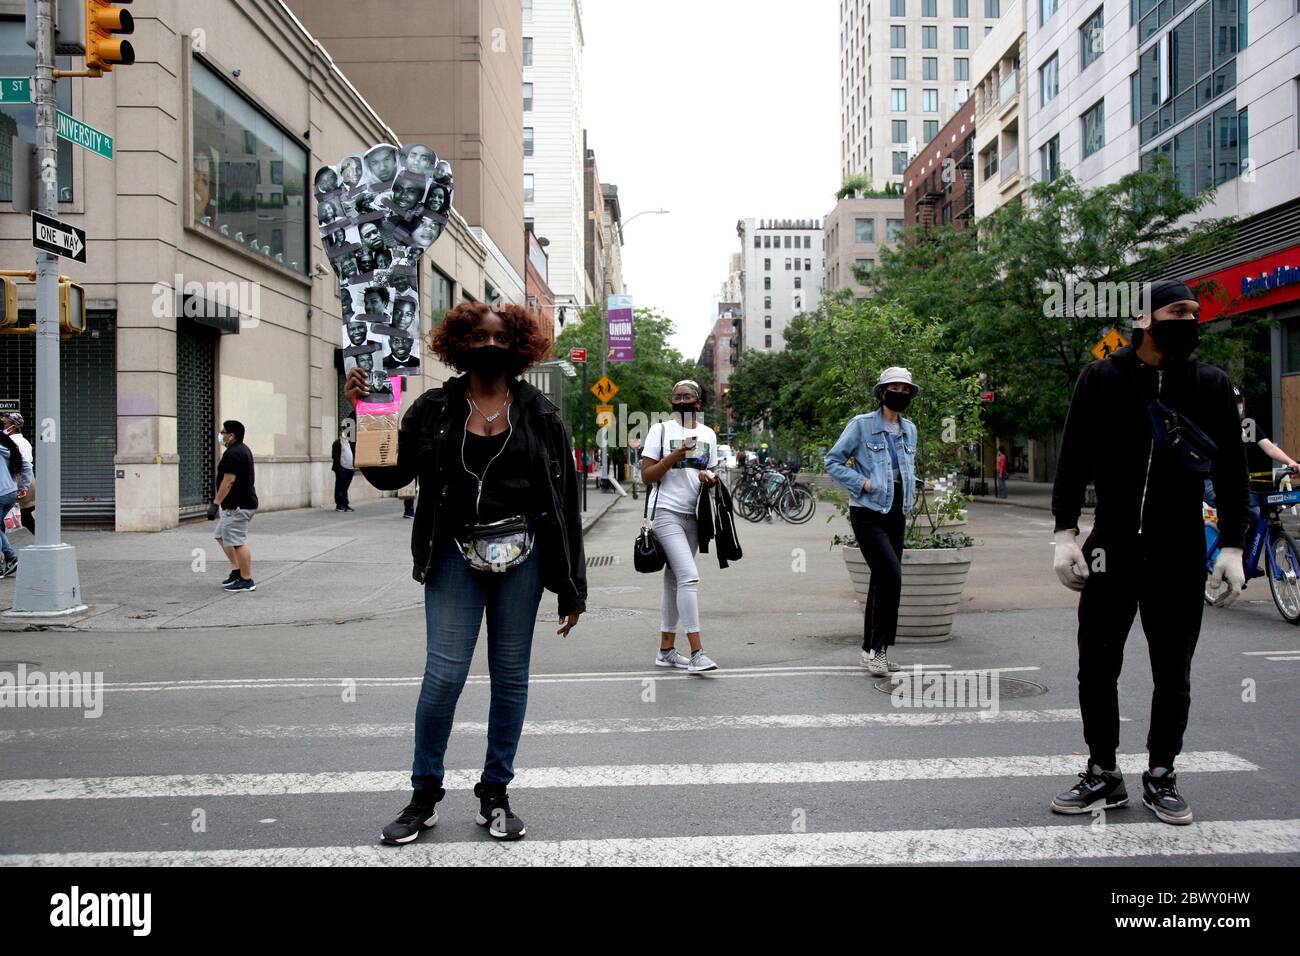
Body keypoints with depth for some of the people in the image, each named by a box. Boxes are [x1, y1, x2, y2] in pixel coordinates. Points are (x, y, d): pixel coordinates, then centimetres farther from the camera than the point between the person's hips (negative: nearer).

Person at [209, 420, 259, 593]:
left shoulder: (233, 454, -17)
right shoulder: (243, 449, 16)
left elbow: (228, 481, -24)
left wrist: (215, 503, -24)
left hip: (238, 506, -11)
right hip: (239, 504, 11)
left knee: (238, 542, -8)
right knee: (221, 536, 19)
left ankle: (247, 581, -4)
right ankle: (236, 570, 21)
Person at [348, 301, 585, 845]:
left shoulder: (539, 414, 3)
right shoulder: (435, 409, 4)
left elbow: (565, 501, 2)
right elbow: (390, 474, 6)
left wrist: (571, 588, 0)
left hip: (520, 559, 1)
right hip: (455, 557, 0)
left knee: (510, 676, 7)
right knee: (444, 674, -4)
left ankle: (494, 795, 22)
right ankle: (424, 795, 16)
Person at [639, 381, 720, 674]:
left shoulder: (708, 434, 13)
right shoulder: (661, 430, -1)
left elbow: (711, 473, 20)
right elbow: (646, 476, -4)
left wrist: (708, 478, -4)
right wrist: (674, 457, -17)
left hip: (693, 516, 6)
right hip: (666, 513, -5)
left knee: (674, 581, 11)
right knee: (689, 576, -17)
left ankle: (666, 650, 18)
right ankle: (697, 652, -19)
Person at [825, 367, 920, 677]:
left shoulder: (909, 430, 13)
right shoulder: (861, 424, -6)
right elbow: (833, 461, -5)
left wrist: (909, 497, 12)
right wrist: (863, 483, -14)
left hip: (896, 514, 7)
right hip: (868, 512, -7)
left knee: (882, 580, 9)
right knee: (891, 575, -18)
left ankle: (873, 650, 18)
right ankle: (876, 648, -8)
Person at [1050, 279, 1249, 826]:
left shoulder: (1212, 386, 4)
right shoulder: (1102, 379, 0)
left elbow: (1231, 472, 6)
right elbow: (1072, 461, 0)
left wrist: (1233, 547, 0)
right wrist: (1066, 534, -6)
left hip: (1181, 554, 1)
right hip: (1111, 549, 0)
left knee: (1172, 676, 8)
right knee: (1096, 668, 4)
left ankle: (1161, 777, 23)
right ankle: (1103, 775, 19)